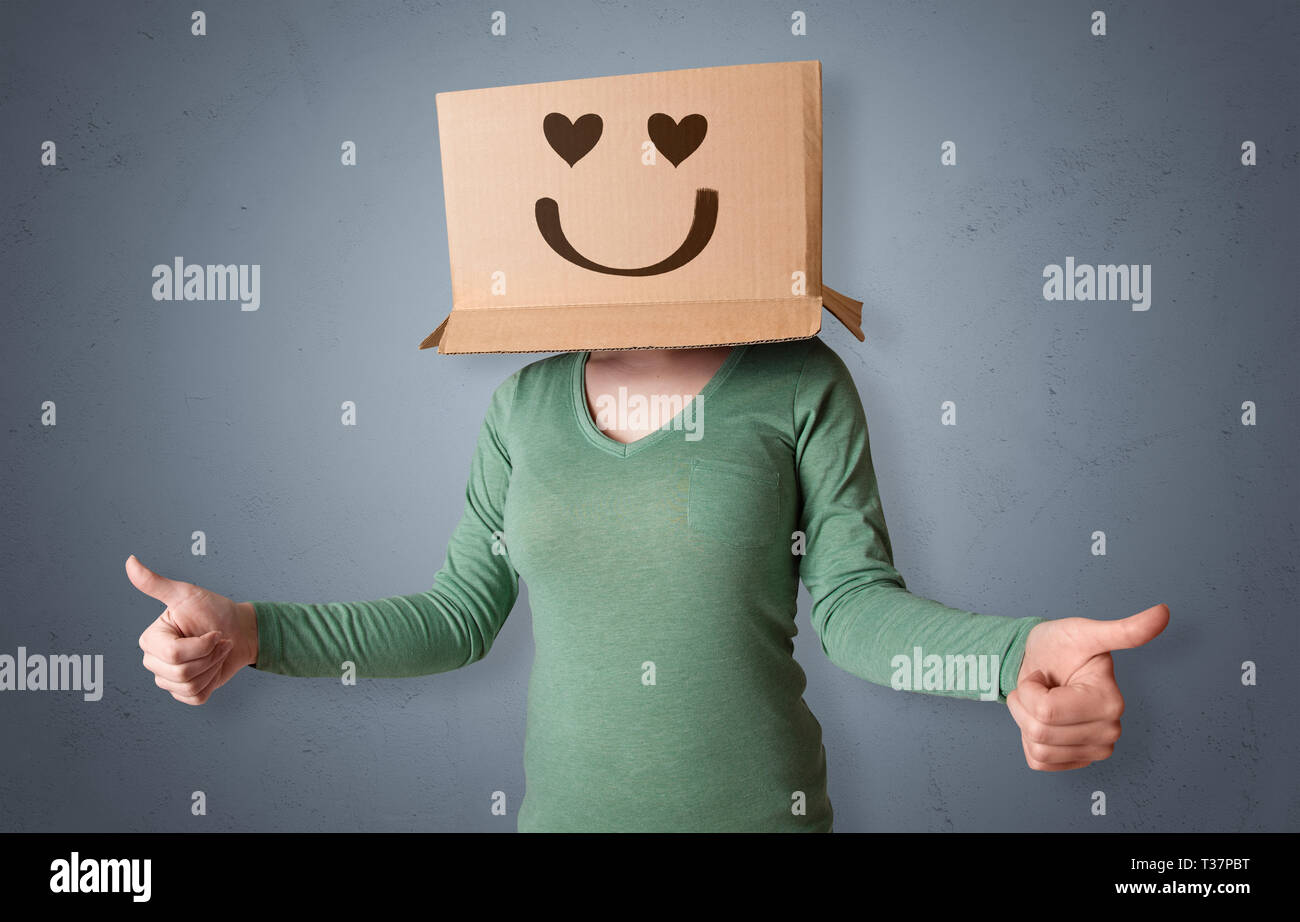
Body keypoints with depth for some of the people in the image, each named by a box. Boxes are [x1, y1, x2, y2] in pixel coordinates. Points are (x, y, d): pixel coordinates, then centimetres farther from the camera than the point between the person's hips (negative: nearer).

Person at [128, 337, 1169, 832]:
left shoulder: (799, 382, -8)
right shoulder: (528, 401, 1)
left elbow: (852, 602, -10)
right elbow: (463, 613, 3)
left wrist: (1015, 655, -29)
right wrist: (251, 632, -6)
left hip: (760, 804, -3)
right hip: (565, 804, 3)